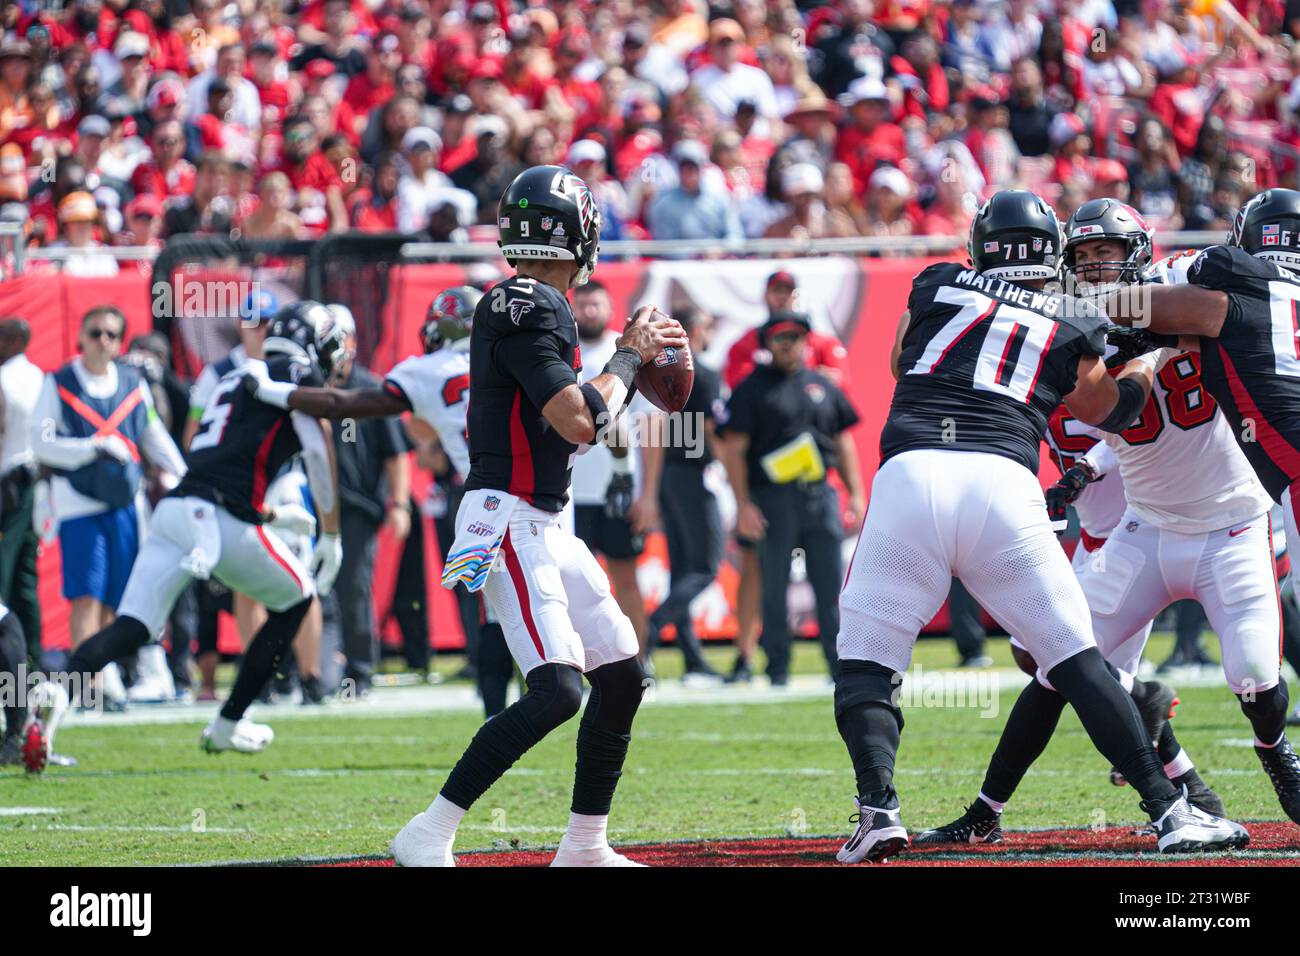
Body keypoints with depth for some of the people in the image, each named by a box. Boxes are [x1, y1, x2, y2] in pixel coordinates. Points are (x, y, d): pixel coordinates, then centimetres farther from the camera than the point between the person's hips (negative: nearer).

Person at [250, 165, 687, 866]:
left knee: (622, 676, 13)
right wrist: (629, 356, -7)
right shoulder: (531, 308, -16)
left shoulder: (518, 304, 14)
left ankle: (585, 846, 21)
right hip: (507, 521, -10)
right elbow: (579, 423, -21)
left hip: (544, 526, 10)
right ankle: (428, 837, -19)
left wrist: (632, 353, 18)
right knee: (557, 690, -20)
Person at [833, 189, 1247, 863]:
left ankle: (878, 807, -14)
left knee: (866, 661, 8)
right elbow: (1102, 411, 35)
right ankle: (1169, 812, 4)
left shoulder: (938, 285, 21)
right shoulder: (1075, 326, 19)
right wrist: (1148, 363, 52)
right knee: (1076, 660, 9)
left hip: (911, 474, 0)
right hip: (1003, 484, 0)